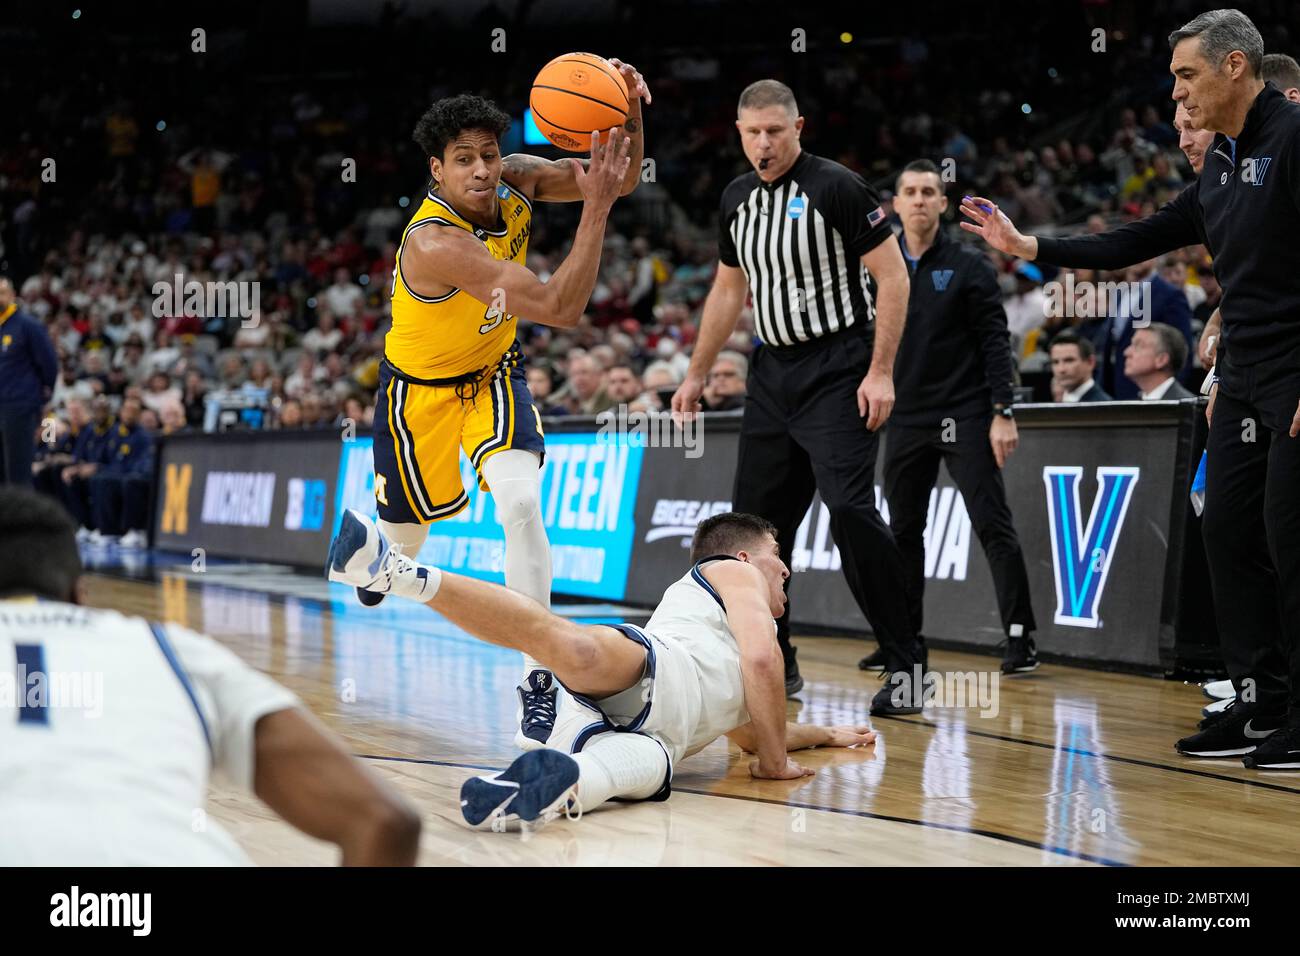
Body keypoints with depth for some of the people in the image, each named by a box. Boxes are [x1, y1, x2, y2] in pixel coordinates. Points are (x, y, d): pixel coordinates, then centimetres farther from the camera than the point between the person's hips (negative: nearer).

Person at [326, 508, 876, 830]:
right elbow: (763, 660, 6)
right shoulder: (735, 571, 26)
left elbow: (748, 734, 67)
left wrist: (824, 735, 79)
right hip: (653, 671, -6)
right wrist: (776, 760, 11)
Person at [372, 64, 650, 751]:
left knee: (522, 504, -21)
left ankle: (538, 676, -17)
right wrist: (595, 207, -49)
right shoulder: (433, 242, -39)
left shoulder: (515, 181, -19)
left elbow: (622, 179, -12)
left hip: (491, 373, 4)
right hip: (420, 386, -3)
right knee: (405, 530, 16)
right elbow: (560, 309, -44)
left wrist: (630, 111, -33)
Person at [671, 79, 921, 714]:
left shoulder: (836, 187, -11)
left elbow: (893, 276, -11)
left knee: (849, 508, -19)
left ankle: (905, 666, -13)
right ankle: (774, 664, 19)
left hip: (837, 370, -7)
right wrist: (697, 374, 22)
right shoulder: (736, 199, 11)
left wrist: (881, 372, -17)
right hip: (773, 370, 7)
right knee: (755, 517, 7)